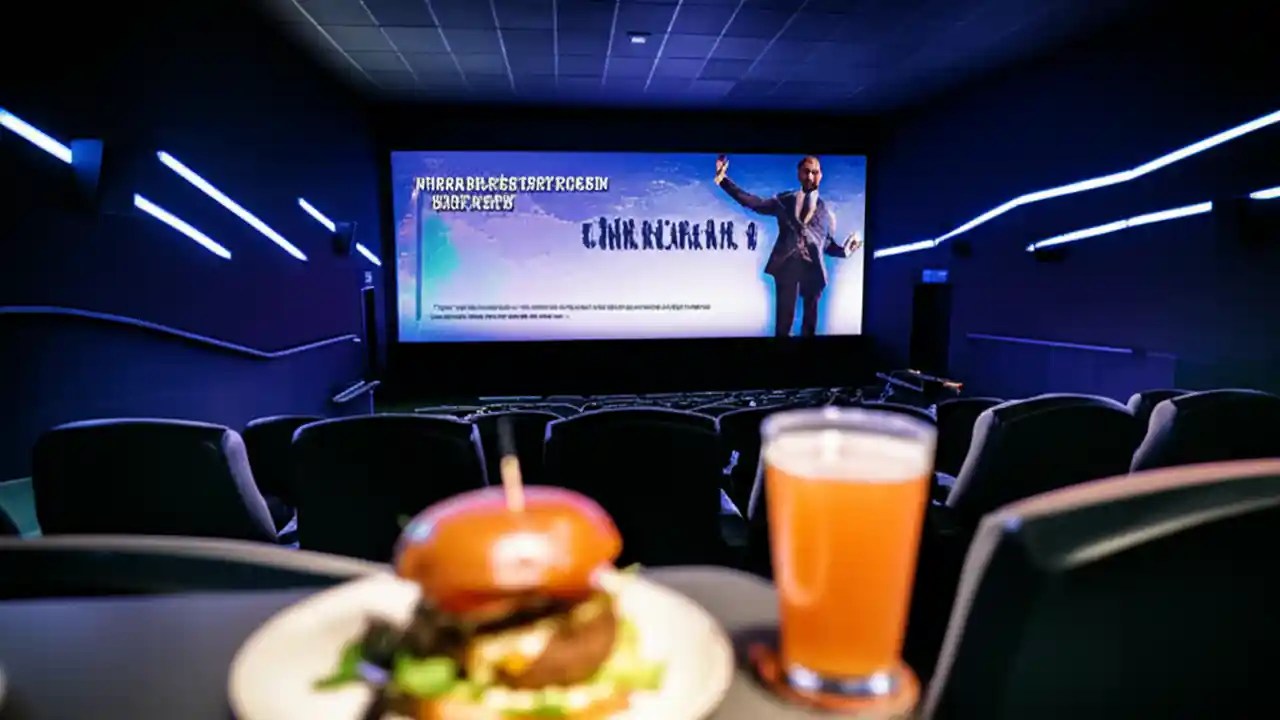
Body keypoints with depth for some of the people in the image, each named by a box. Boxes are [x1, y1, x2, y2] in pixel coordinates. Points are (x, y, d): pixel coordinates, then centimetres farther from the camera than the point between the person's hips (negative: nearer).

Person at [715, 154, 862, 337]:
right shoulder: (784, 200, 14)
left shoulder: (827, 211, 15)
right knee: (783, 318, -2)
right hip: (787, 263, -1)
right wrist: (723, 179, 0)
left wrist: (845, 250, -4)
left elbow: (828, 244, 14)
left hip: (813, 267, 1)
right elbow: (753, 203, 5)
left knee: (810, 319, 8)